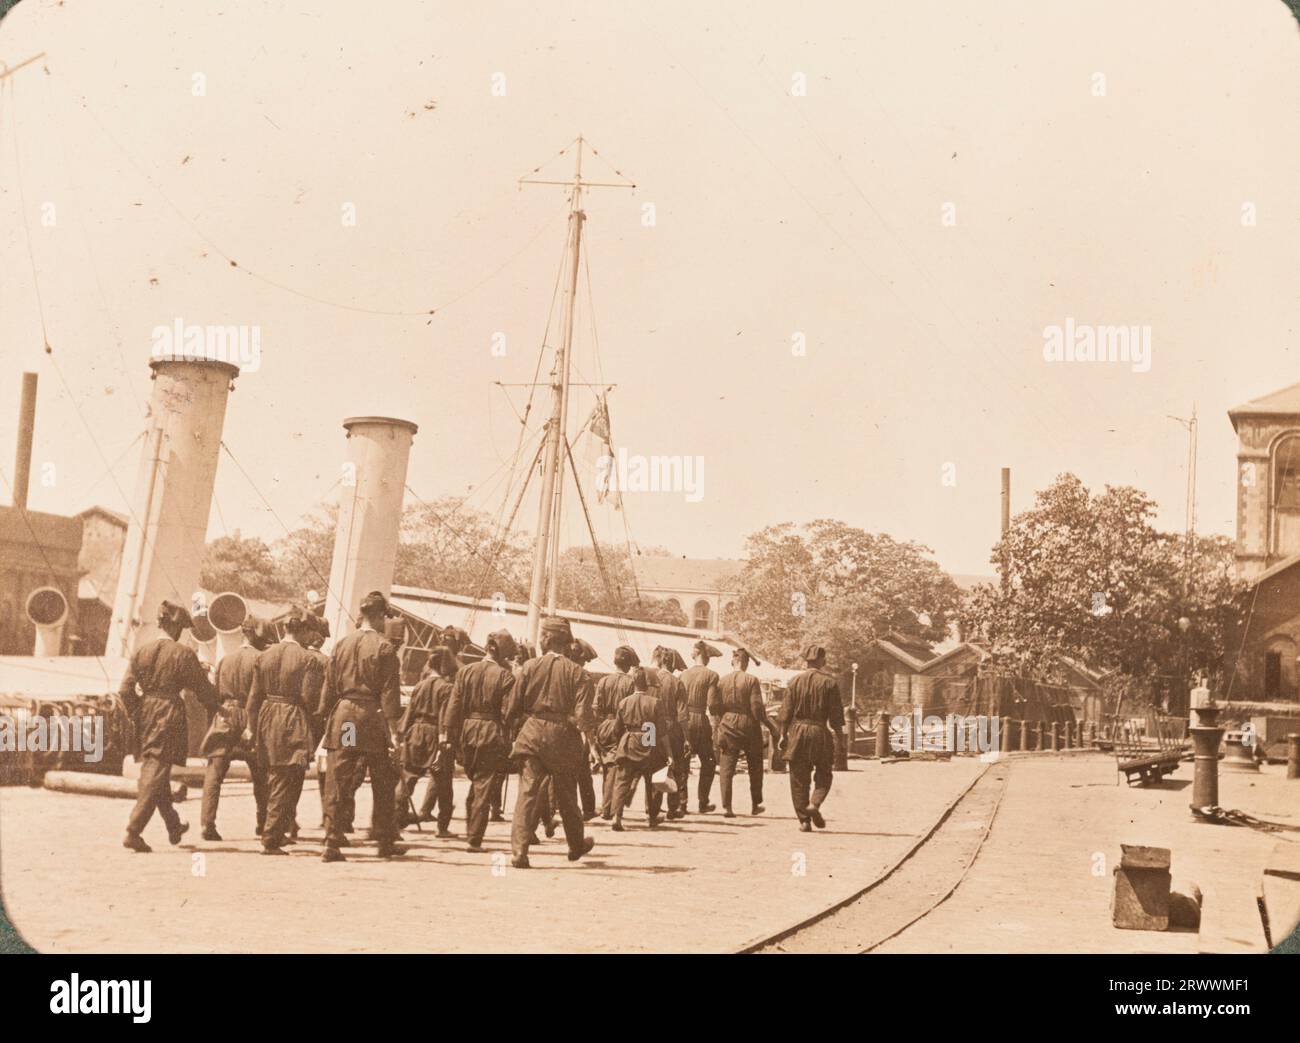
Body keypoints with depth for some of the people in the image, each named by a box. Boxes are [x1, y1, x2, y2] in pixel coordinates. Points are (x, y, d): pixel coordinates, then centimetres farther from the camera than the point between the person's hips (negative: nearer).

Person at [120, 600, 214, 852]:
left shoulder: (140, 652, 2)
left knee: (152, 770, 19)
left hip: (145, 716, 6)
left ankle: (173, 826, 34)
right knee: (156, 774, -2)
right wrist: (219, 708, 13)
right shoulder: (184, 654, -9)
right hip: (170, 716, -5)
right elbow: (203, 689, -3)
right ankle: (133, 832, -9)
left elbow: (126, 691, 2)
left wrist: (135, 714, 15)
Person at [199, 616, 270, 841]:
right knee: (261, 775, 12)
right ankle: (264, 824, 18)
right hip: (251, 719, -3)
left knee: (214, 773, 0)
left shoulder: (225, 659, 9)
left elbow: (215, 693, 10)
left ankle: (208, 823, -12)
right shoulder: (260, 659, -5)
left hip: (225, 716, 3)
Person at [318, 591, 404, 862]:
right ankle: (385, 842, 19)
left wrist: (324, 717, 15)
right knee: (383, 785, 11)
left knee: (337, 784, 5)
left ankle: (332, 843, -1)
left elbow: (329, 686, 8)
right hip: (372, 719, -3)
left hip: (343, 718, 3)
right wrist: (393, 725, -6)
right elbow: (389, 691, -9)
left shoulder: (341, 645, 6)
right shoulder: (384, 648, -7)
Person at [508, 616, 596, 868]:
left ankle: (520, 850, -13)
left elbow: (516, 705, 0)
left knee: (527, 791, -1)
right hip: (563, 736, 0)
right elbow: (583, 715, -12)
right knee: (566, 794, 17)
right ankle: (576, 845, 35)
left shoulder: (530, 666, -4)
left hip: (532, 734, 0)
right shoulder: (577, 672, -6)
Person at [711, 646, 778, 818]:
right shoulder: (751, 680, -8)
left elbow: (713, 709, -1)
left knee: (726, 768, 4)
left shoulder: (722, 681, 0)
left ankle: (726, 806, -5)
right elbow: (757, 708, -13)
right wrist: (770, 727, -4)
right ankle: (755, 805, 22)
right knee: (755, 767, 15)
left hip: (728, 726, 1)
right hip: (749, 726, -1)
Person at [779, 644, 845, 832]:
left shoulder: (795, 680, 1)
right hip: (820, 732, -1)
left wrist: (783, 734, 8)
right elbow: (836, 714, -3)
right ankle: (814, 804, -12)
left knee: (799, 779, 6)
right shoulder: (829, 682, -4)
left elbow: (786, 711, 1)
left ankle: (804, 820, 4)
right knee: (823, 775, 12)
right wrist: (839, 735, 7)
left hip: (798, 732, 1)